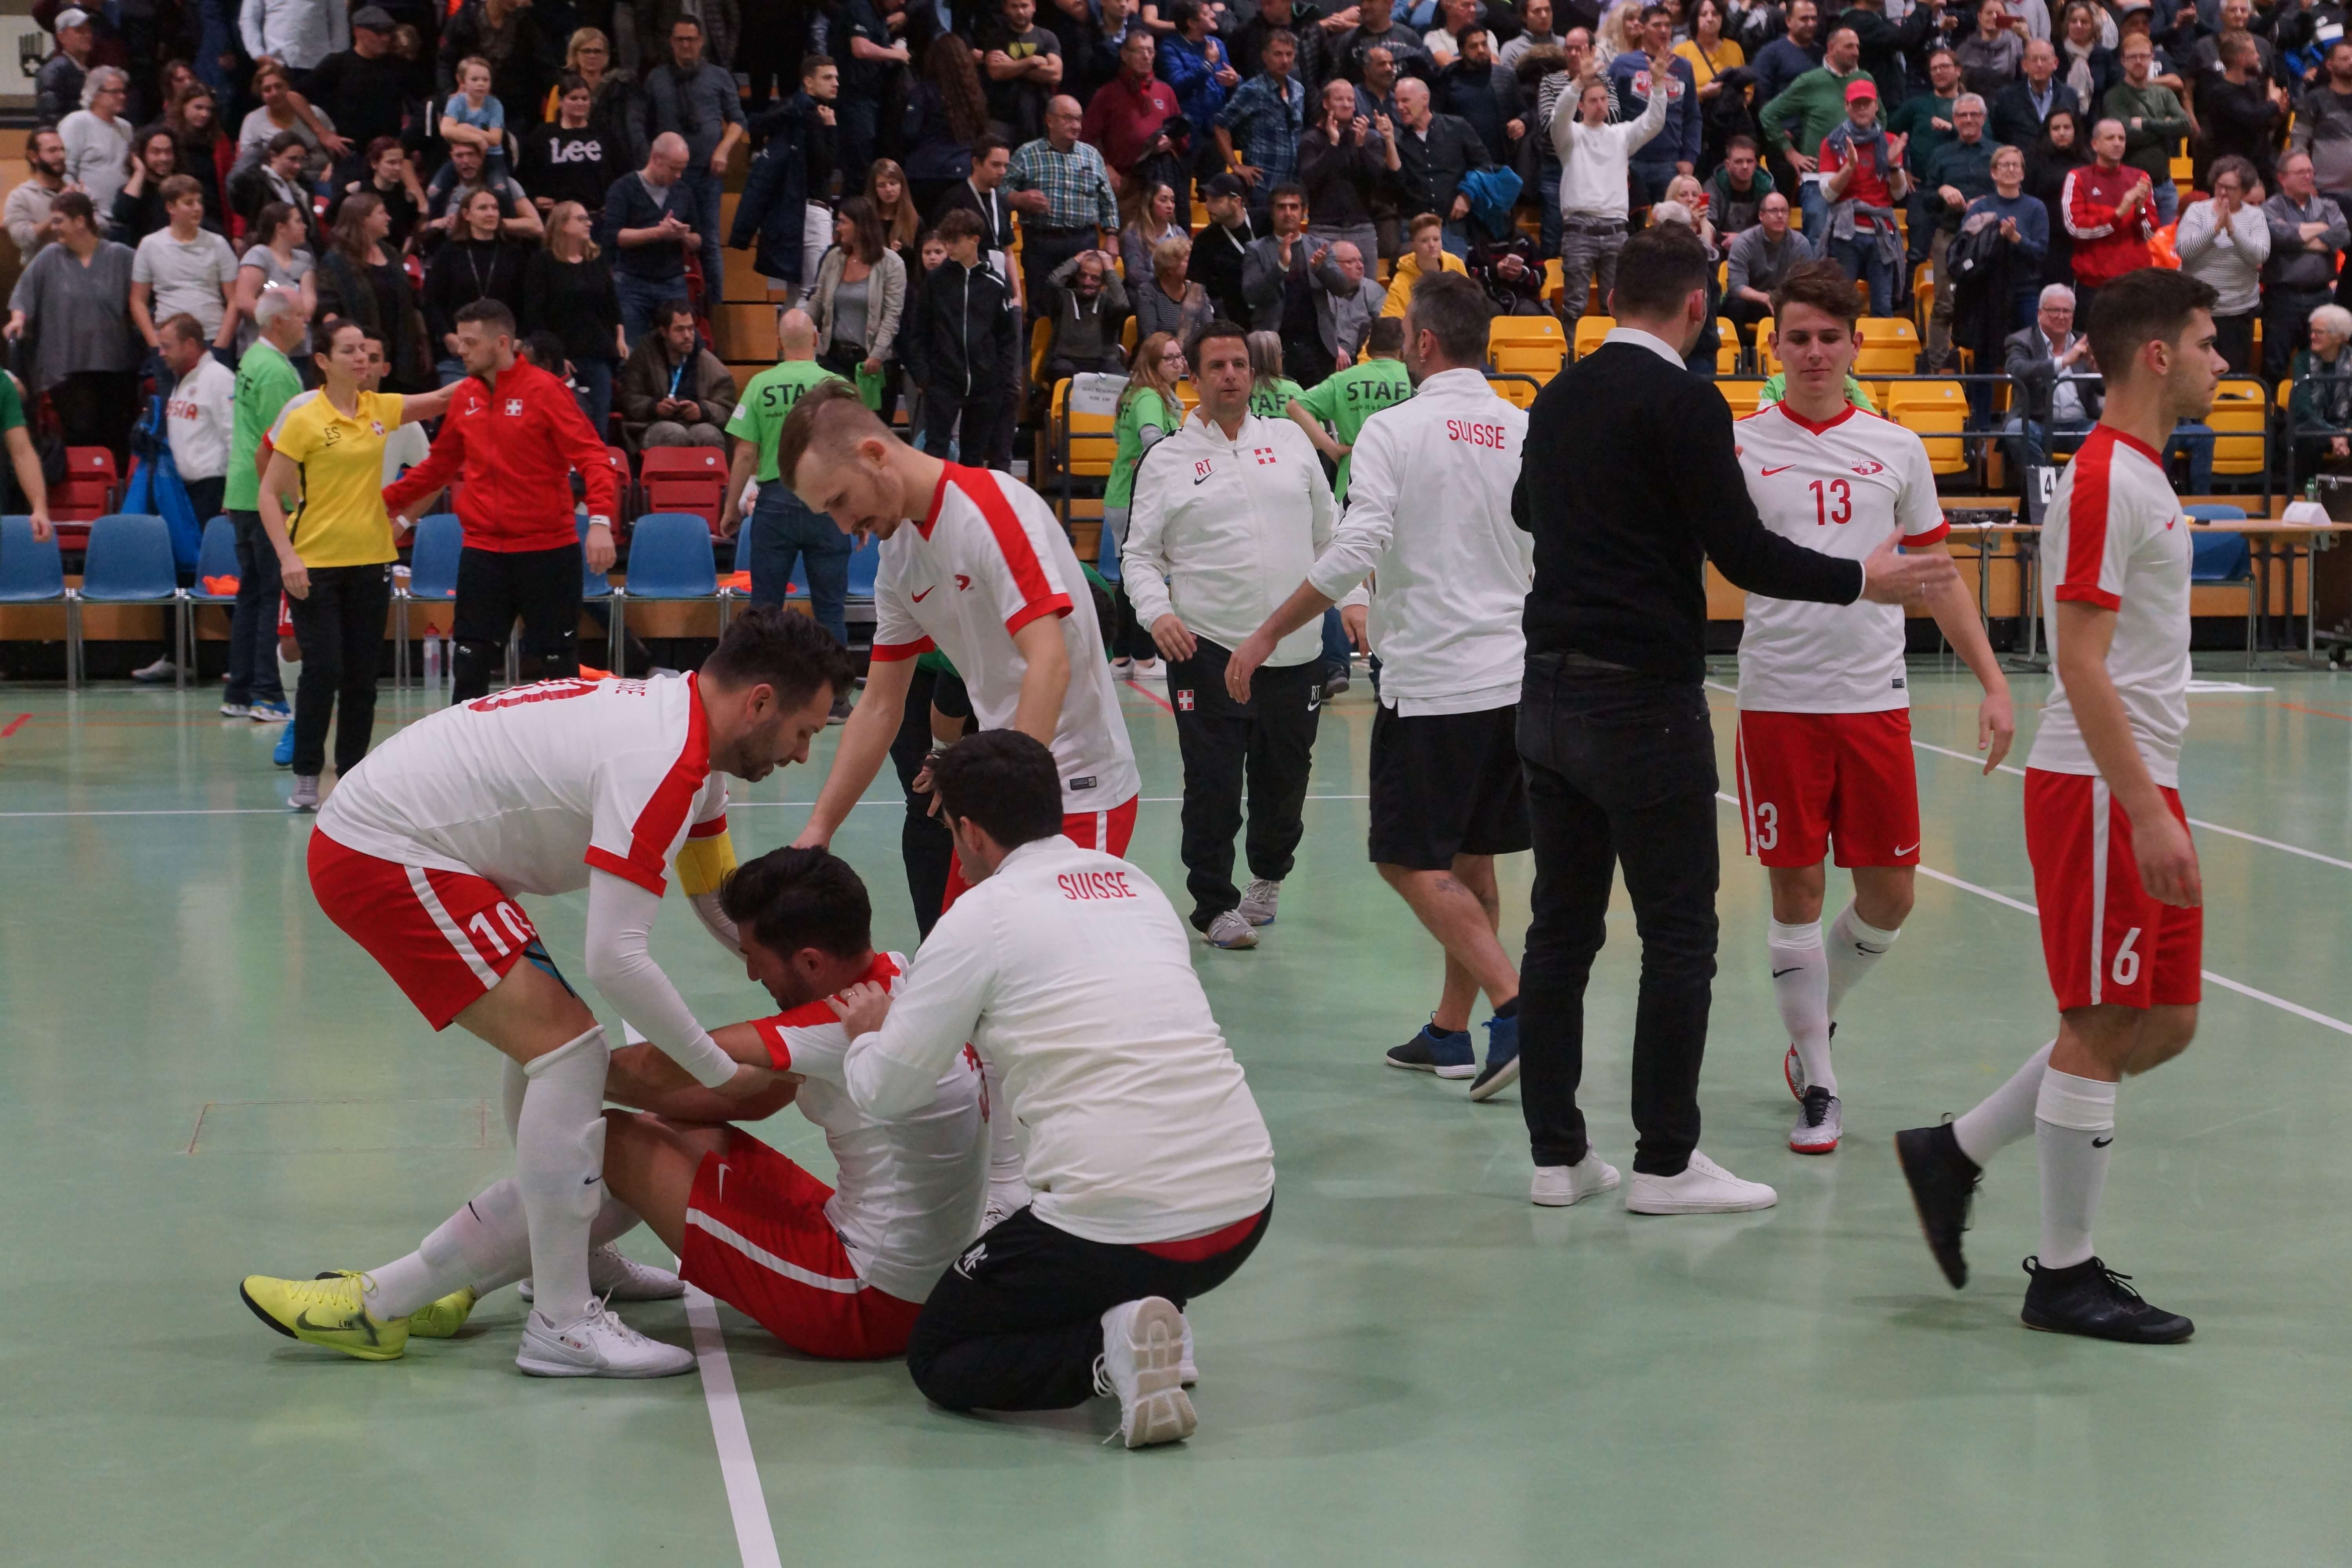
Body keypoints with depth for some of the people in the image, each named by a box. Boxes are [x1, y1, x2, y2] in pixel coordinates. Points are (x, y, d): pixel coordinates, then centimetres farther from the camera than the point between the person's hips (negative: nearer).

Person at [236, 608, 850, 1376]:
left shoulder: (682, 719, 9)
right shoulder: (663, 763, -22)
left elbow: (726, 908, 20)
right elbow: (615, 958, -27)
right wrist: (721, 1075, -17)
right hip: (382, 854, -11)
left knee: (546, 1037, 22)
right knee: (569, 1049, -15)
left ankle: (574, 1258, 33)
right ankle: (561, 1323, -14)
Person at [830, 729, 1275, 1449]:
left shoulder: (981, 918, -4)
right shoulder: (1134, 884, 15)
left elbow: (883, 1092, 3)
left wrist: (866, 1033, 26)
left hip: (1122, 1223, -7)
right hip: (1245, 1209, 7)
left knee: (938, 1360, 15)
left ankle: (1109, 1348, -10)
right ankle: (1156, 1321, 9)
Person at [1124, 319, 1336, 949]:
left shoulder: (1291, 441, 11)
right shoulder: (1166, 460, 3)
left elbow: (1328, 532, 18)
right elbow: (1139, 553, 4)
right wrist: (1157, 612, -13)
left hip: (1295, 649, 3)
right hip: (1206, 649, -3)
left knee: (1285, 778, 11)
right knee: (1213, 785, -6)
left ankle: (1270, 874, 37)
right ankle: (1214, 907, 8)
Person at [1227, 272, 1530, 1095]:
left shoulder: (1396, 431, -10)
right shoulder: (1526, 432, 6)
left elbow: (1352, 554, -18)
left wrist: (1268, 633, -10)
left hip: (1430, 681, -6)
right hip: (1512, 678, 6)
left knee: (1412, 861, 0)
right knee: (1470, 859, 14)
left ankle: (1514, 1004, -13)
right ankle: (1450, 1030, 21)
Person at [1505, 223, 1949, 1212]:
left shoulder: (1560, 396, 11)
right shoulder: (1683, 402, -10)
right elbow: (1741, 552, -16)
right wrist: (1862, 582, -5)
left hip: (1550, 688, 7)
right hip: (1643, 695, -7)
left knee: (1562, 927, 10)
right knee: (1678, 934, 0)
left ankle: (1557, 1153, 12)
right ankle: (1665, 1163, 2)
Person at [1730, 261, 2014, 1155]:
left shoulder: (1896, 450, 9)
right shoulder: (1741, 448, 1)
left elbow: (1938, 577, 13)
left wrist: (1993, 684, 7)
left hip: (1876, 699, 3)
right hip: (1778, 702, -3)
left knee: (1889, 895, 4)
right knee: (1796, 891, 0)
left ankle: (1818, 1018, 31)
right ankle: (1817, 1085, 11)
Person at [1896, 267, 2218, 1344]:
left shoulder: (2141, 476, 17)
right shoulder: (2103, 481, -15)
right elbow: (2081, 663, -21)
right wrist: (2146, 812, -24)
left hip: (2138, 787, 10)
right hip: (2100, 791, -10)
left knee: (2164, 1022, 11)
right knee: (2102, 1027, -4)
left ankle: (1953, 1153, 19)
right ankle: (2064, 1275, 5)